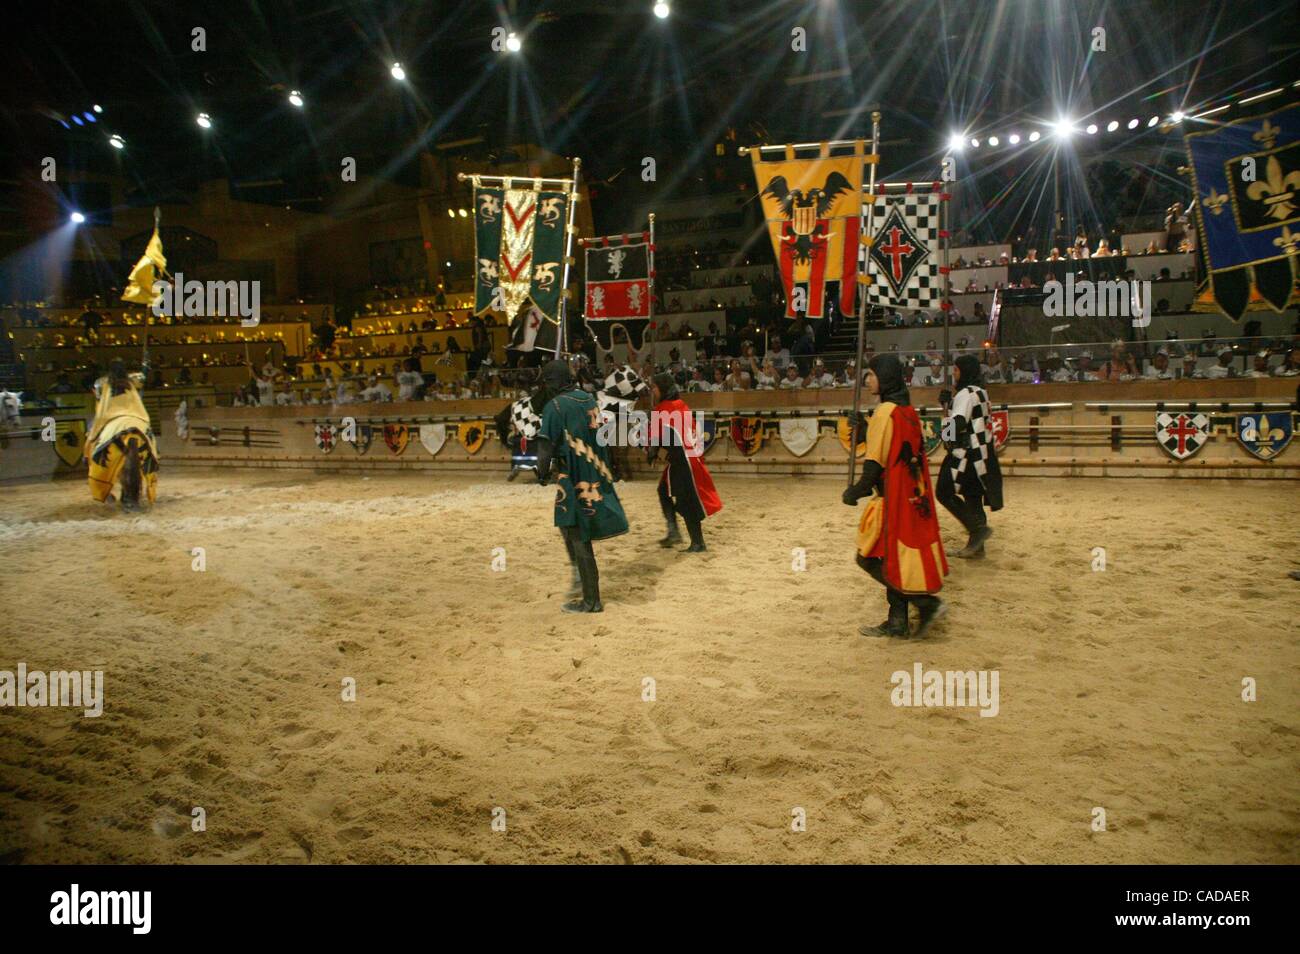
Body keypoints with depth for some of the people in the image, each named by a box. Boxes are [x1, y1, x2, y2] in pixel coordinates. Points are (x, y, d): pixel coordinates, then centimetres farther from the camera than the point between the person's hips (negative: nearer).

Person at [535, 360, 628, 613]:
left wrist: (543, 471, 0)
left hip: (574, 477, -7)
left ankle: (591, 601, 5)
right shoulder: (590, 399, 9)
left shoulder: (556, 405, -12)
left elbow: (546, 444, -15)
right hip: (596, 475, 7)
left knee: (578, 536, 0)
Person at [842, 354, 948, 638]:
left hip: (893, 496, -9)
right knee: (895, 558, 13)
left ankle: (927, 602, -4)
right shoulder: (908, 410, 11)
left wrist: (856, 491, -10)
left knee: (870, 557, -2)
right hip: (913, 495, 9)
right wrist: (864, 427, 16)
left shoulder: (886, 411, -15)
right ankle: (897, 622, 18)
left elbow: (876, 460, -18)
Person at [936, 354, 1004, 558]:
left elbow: (957, 423, -24)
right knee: (972, 497, 12)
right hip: (981, 454, 10)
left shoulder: (966, 394, -15)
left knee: (945, 492, -4)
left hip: (967, 453, -10)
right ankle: (976, 546, 16)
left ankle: (978, 528, -9)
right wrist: (948, 403, 14)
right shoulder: (980, 392, 15)